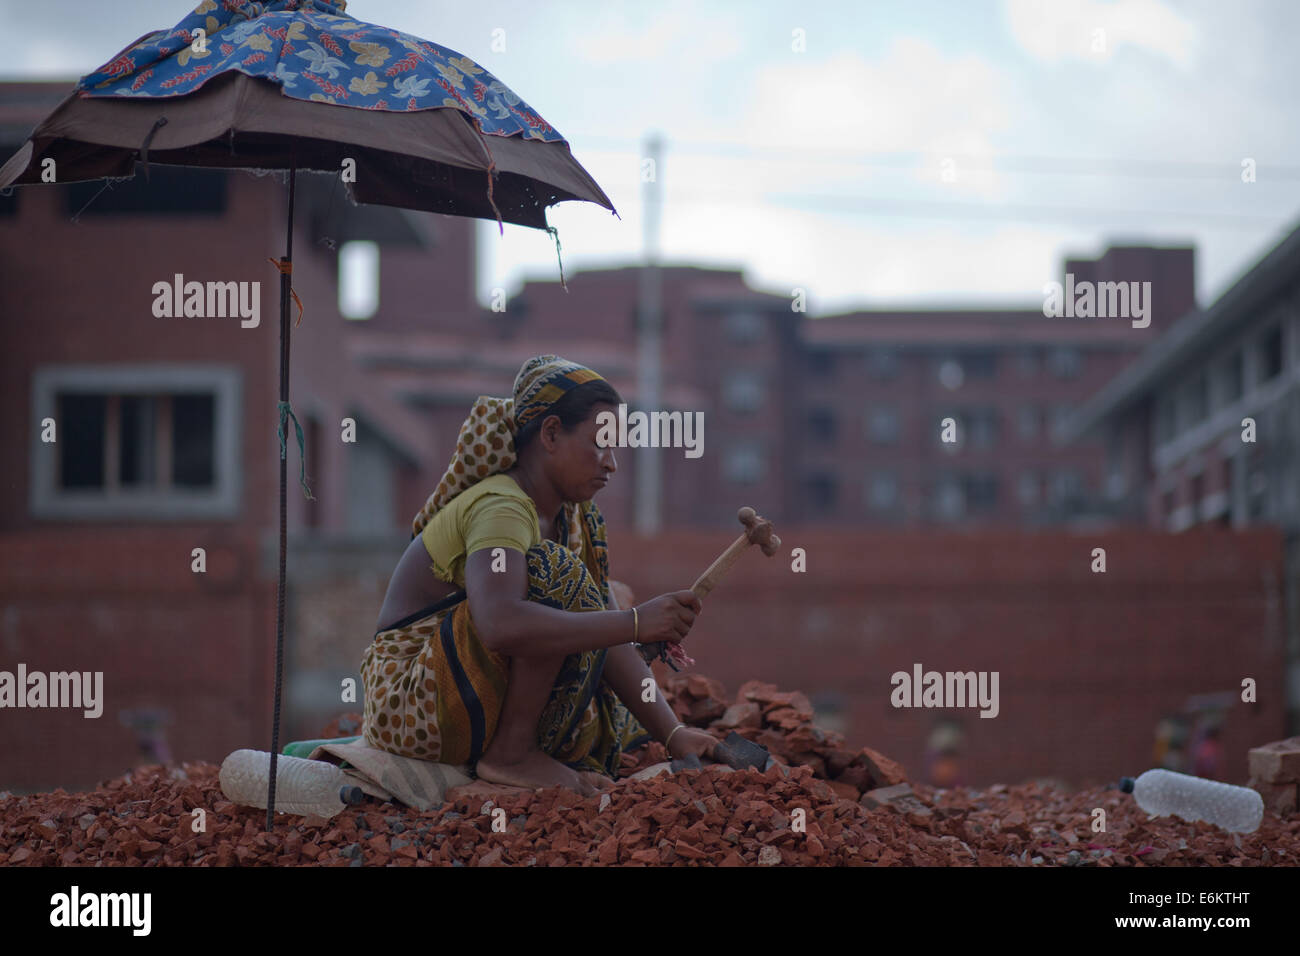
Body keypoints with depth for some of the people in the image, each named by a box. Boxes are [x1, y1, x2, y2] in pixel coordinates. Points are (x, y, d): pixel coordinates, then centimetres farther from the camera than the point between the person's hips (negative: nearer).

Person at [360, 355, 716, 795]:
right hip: (407, 700, -10)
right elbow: (499, 624, -40)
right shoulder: (501, 507, -20)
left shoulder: (573, 518, 9)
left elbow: (608, 638, 4)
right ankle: (510, 754, -20)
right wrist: (635, 622, -39)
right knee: (554, 577, -25)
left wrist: (672, 734, -8)